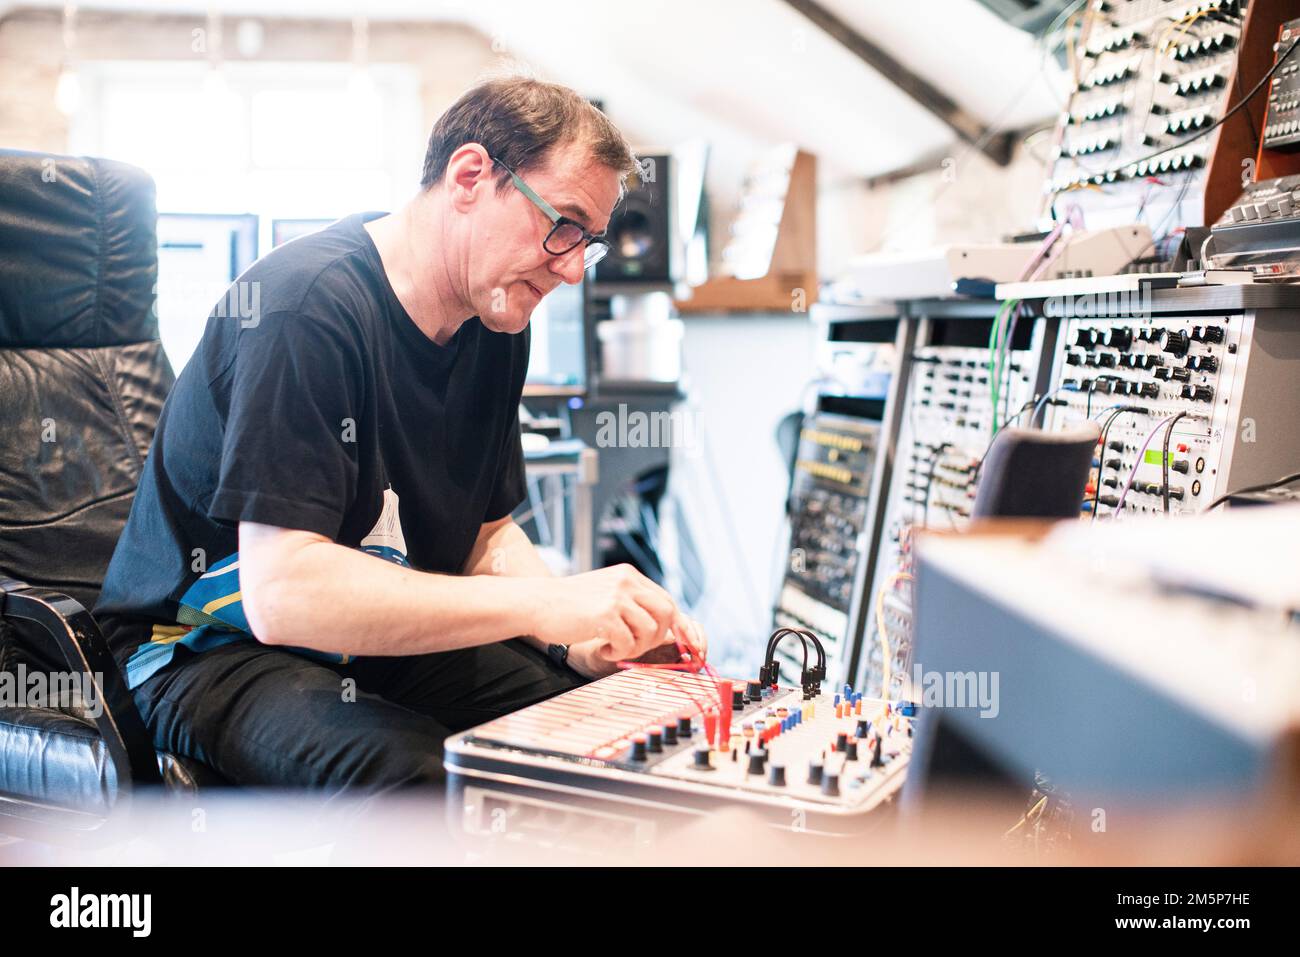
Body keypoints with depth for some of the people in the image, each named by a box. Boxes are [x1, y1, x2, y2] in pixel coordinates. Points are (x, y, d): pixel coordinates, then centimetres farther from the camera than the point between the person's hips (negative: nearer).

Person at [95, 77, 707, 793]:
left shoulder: (495, 322, 1)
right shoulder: (310, 304, -25)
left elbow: (487, 532, 9)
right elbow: (281, 593, -32)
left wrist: (583, 642, -11)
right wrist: (546, 604, -33)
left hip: (389, 636, 7)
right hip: (216, 646, -6)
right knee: (420, 776, -35)